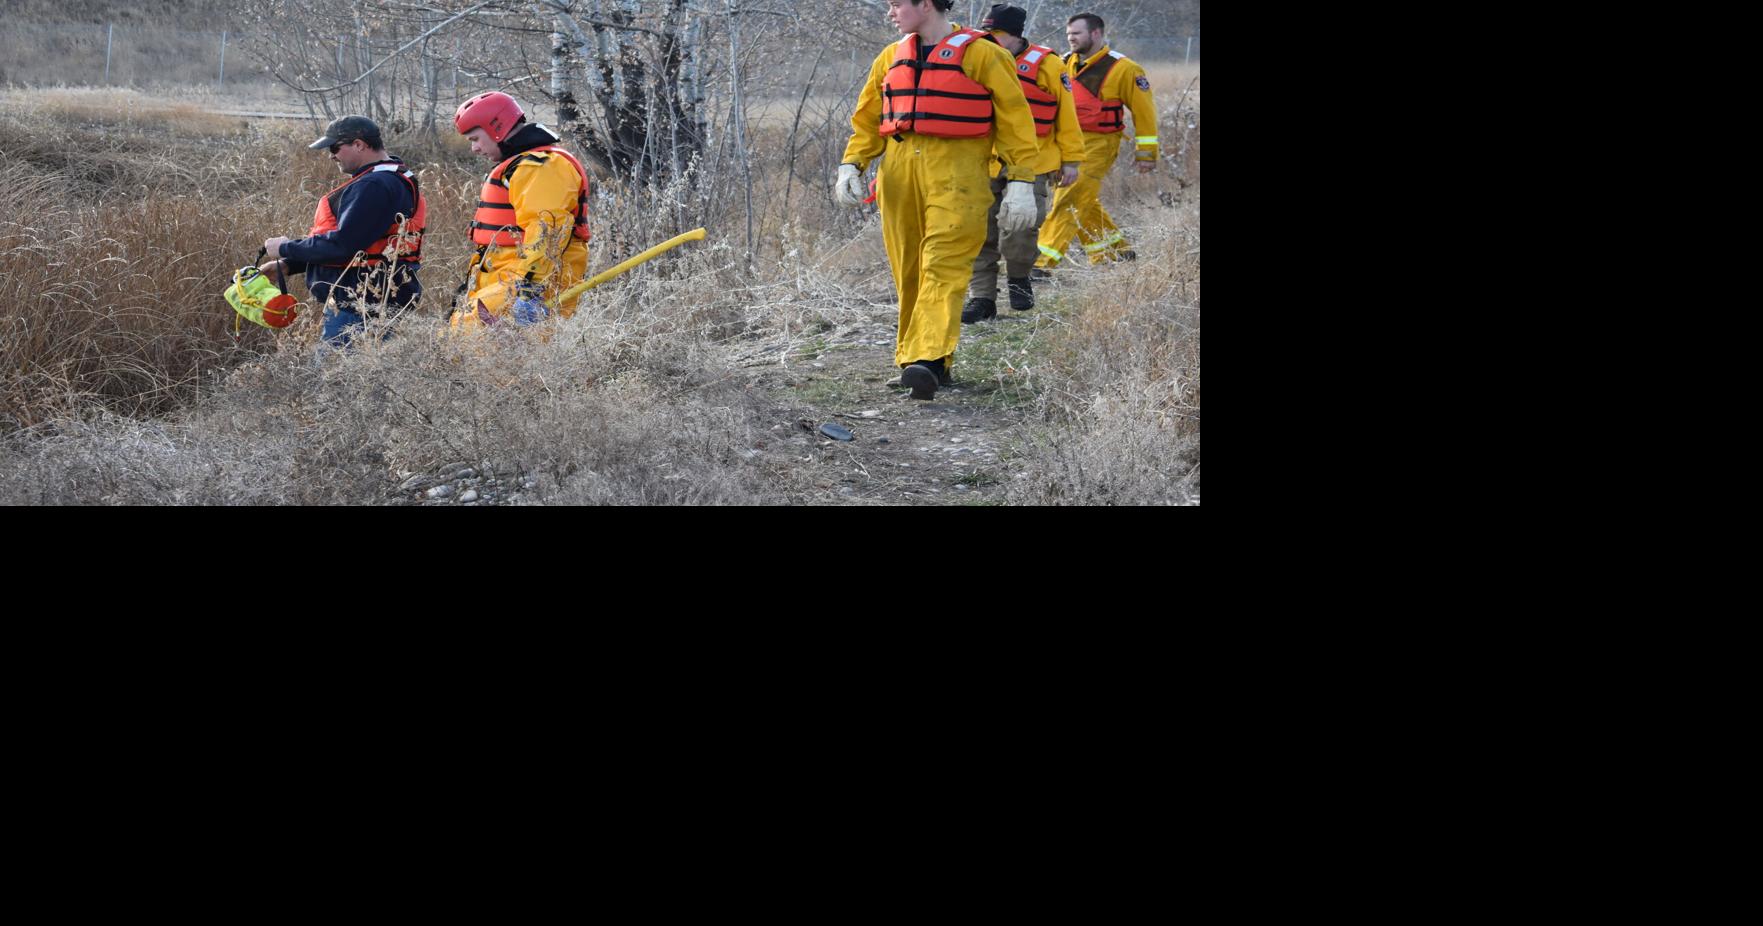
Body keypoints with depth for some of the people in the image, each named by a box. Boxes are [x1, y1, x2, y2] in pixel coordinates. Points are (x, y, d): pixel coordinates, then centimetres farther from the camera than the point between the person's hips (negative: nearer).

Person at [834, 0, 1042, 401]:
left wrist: (1021, 182, -4)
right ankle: (913, 355, 13)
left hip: (956, 174, -6)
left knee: (943, 266, -16)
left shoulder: (981, 55, 1)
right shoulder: (891, 58, 17)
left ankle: (928, 360, -27)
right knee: (908, 272, 5)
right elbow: (867, 119, 21)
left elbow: (1014, 119, 1)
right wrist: (850, 164, 5)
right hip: (898, 171, 6)